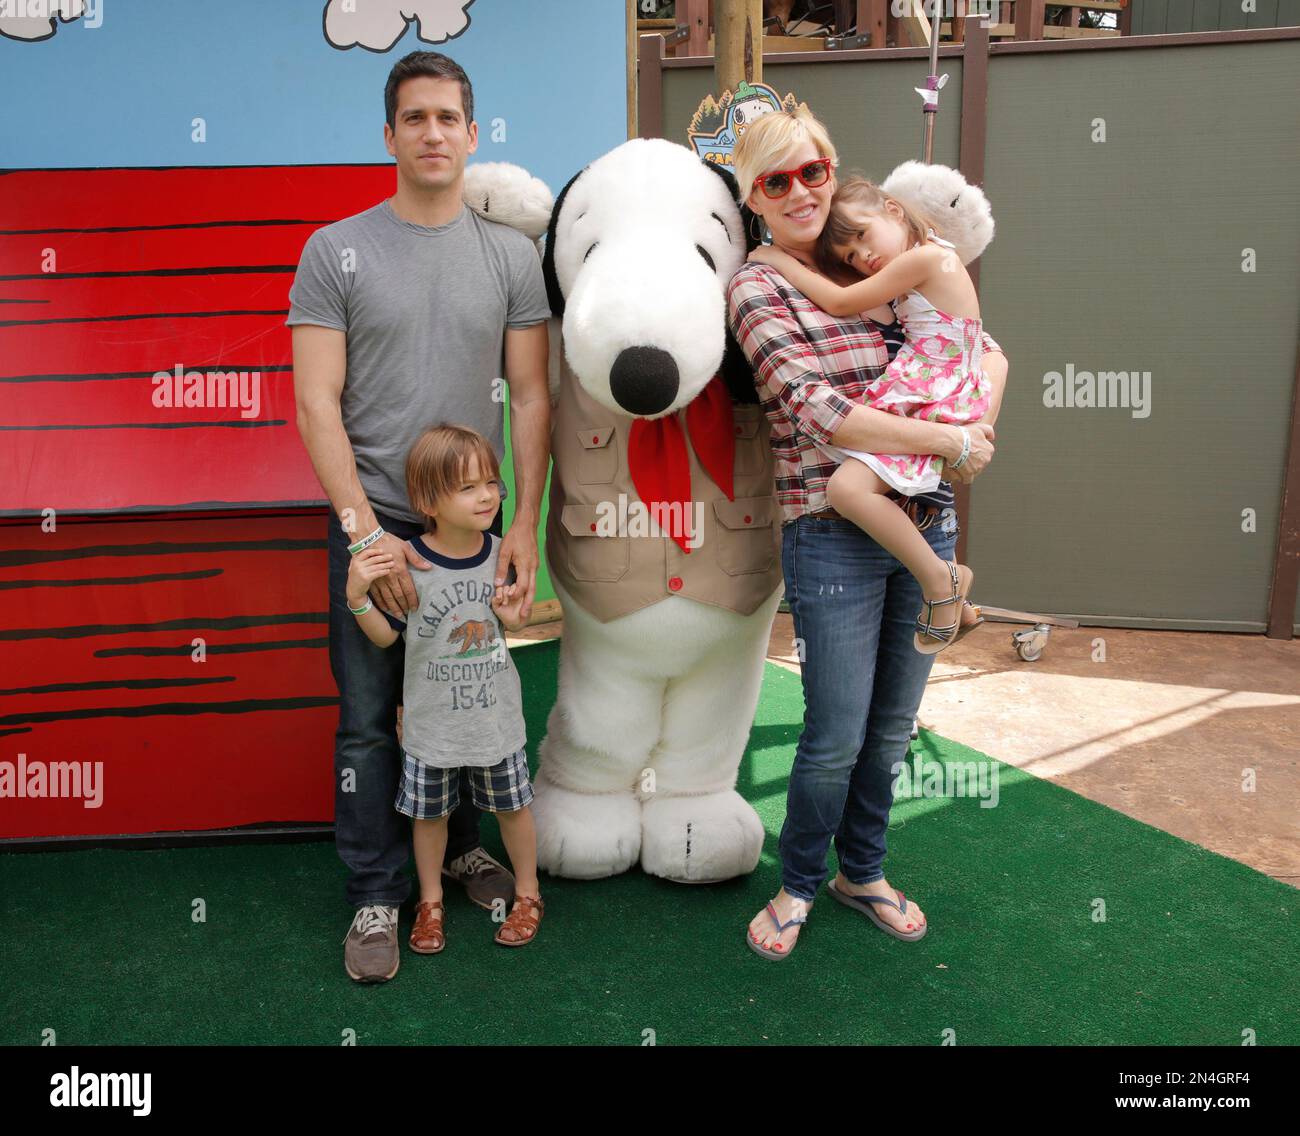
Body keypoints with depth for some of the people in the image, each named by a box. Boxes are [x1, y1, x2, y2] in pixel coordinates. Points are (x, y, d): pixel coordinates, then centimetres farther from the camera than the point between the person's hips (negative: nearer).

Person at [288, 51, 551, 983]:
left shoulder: (511, 256, 5)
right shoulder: (337, 251, 0)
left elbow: (532, 398, 4)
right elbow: (316, 403, -5)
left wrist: (526, 524, -4)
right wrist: (366, 530, -13)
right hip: (372, 524, -1)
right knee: (370, 721, 5)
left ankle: (459, 847, 34)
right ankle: (376, 896, 20)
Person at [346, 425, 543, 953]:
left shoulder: (500, 555, -8)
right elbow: (386, 636, -8)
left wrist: (514, 616, -15)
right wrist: (357, 596, -24)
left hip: (496, 713, 2)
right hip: (431, 719, -2)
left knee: (512, 805, 16)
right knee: (429, 812, 16)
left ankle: (527, 894, 38)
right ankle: (430, 901, 39)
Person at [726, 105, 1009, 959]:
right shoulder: (757, 290, -6)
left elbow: (988, 351, 14)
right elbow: (817, 411, -18)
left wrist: (978, 429, -6)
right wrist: (952, 441, -15)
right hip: (834, 540, -5)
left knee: (892, 729, 15)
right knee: (837, 738, 2)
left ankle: (863, 872, 37)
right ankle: (799, 883, 28)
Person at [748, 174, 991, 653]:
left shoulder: (926, 257, -11)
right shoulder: (932, 265, 17)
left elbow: (841, 303, -10)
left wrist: (781, 260, 1)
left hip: (930, 414, -11)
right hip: (919, 411, 11)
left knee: (848, 486, -30)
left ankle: (939, 579, -16)